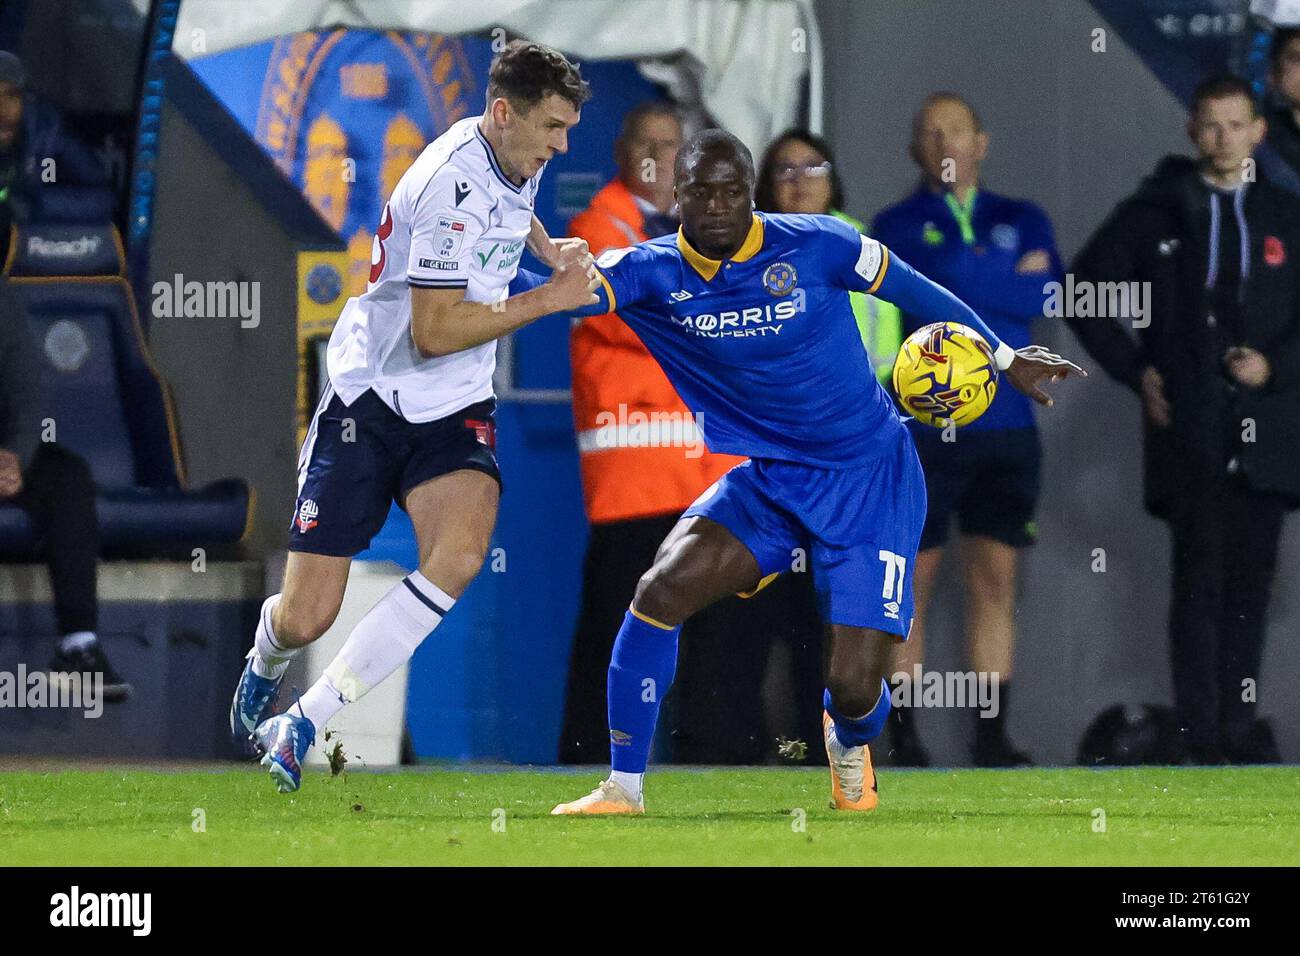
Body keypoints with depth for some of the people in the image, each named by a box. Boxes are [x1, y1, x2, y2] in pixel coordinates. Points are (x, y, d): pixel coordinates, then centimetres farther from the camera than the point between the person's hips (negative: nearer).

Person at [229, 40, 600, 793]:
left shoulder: (518, 160, 3)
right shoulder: (453, 182, -23)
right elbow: (434, 332, -25)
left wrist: (548, 248, 14)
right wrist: (550, 300, -19)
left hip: (453, 413, 6)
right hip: (371, 399, -6)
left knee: (460, 554, -26)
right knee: (304, 621, -4)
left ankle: (304, 723, -18)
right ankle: (266, 666, 38)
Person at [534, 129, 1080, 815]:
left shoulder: (815, 245, -13)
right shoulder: (654, 271, -8)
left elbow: (912, 290, 2)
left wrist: (1003, 356, 7)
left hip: (871, 482, -2)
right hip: (768, 480, 3)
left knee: (854, 686, -9)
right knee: (660, 590, -21)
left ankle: (849, 744, 32)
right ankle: (622, 790, -8)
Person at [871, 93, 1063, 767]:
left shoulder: (1022, 221, 14)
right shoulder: (897, 226, 5)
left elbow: (1047, 295, -3)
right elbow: (935, 282, -13)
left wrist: (970, 282, -6)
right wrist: (1012, 282, -4)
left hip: (1006, 426, 3)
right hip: (924, 427, -3)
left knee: (996, 582, 2)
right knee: (911, 585, -2)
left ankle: (992, 737, 5)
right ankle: (902, 736, 2)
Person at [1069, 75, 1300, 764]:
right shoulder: (1155, 214, 7)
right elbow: (1083, 291, 11)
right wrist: (1134, 370, 3)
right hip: (1190, 426, -2)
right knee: (1200, 578, -10)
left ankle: (1239, 725, 10)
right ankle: (1200, 732, -12)